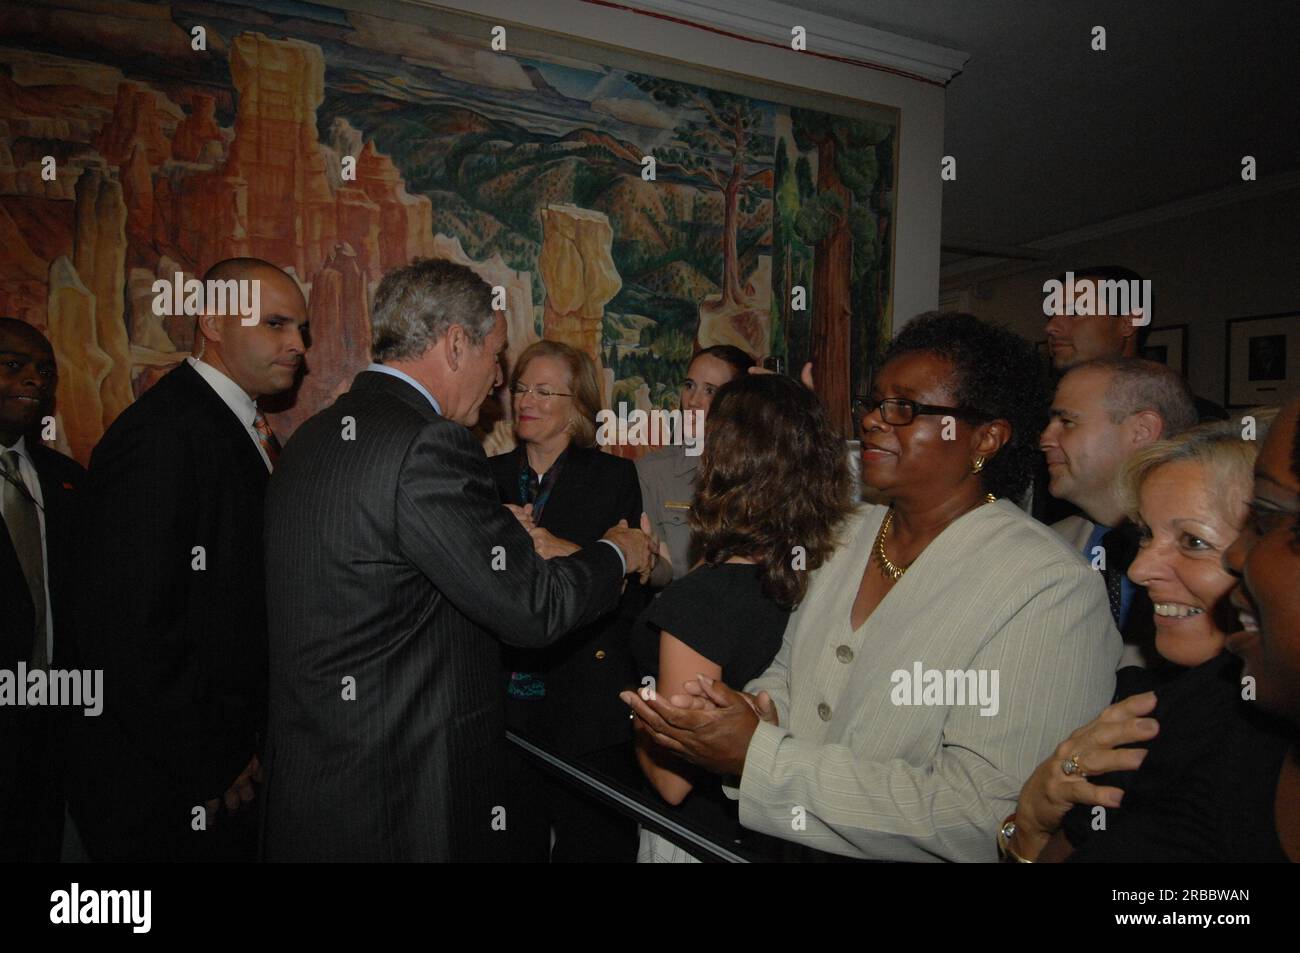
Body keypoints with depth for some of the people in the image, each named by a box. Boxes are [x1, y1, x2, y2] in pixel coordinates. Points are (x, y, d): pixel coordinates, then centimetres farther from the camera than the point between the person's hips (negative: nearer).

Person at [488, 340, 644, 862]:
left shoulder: (613, 476, 1)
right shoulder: (490, 475, 9)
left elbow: (630, 585, -6)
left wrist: (565, 552, -22)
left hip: (587, 703, -2)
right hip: (505, 699, 3)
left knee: (591, 843, 8)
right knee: (513, 844, 11)